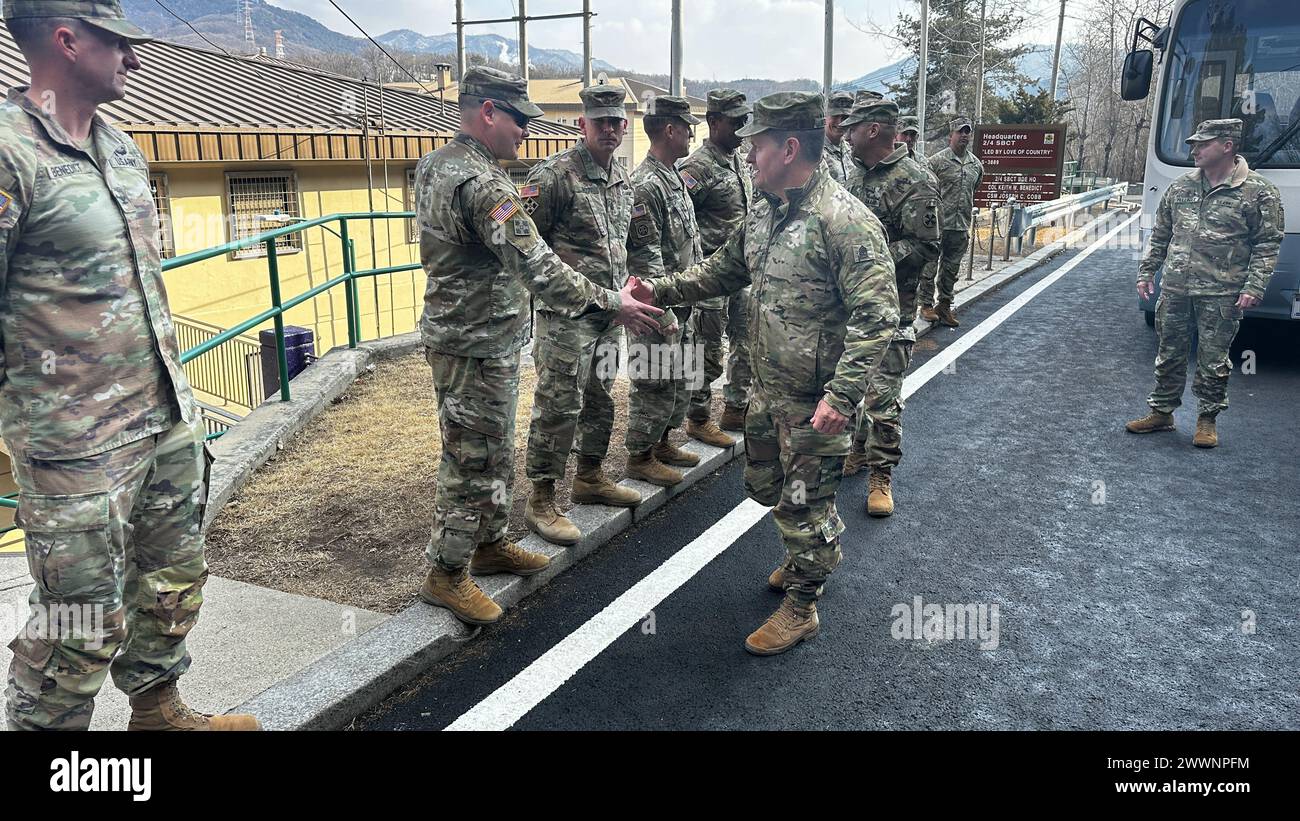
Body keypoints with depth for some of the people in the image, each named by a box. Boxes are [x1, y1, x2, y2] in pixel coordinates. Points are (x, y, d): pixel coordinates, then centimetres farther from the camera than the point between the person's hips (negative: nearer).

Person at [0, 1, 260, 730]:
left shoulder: (123, 147, 10)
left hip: (169, 421, 8)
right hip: (77, 446, -8)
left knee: (175, 578, 20)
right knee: (84, 624, 2)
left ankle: (158, 711, 40)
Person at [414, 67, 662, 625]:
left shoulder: (434, 165, 9)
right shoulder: (482, 183, -24)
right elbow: (539, 268, -28)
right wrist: (612, 305, -23)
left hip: (472, 334, 10)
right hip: (477, 346, -10)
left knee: (496, 453, 20)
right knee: (473, 460, 2)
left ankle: (489, 543, 35)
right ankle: (447, 573, 15)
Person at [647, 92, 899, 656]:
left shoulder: (844, 219, -21)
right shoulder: (765, 214, 6)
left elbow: (876, 314, -24)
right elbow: (722, 271, 19)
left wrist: (842, 394, -30)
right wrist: (658, 291, 9)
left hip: (815, 400, -9)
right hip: (767, 389, 9)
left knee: (803, 505, 6)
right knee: (764, 484, 24)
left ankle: (800, 609, 26)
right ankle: (822, 546, 50)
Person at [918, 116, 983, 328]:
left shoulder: (977, 164, 12)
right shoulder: (937, 161, -6)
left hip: (961, 227, 6)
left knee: (951, 268, 12)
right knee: (930, 266, 0)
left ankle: (944, 306, 21)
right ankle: (926, 304, 11)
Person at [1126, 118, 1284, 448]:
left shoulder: (1259, 191, -5)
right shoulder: (1181, 186, 9)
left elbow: (1267, 245, -5)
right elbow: (1160, 234, 16)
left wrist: (1254, 287, -13)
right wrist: (1146, 271, 11)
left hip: (1221, 295, -4)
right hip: (1174, 288, 4)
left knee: (1213, 360, 4)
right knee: (1169, 354, 12)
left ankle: (1207, 419, 18)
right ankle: (1161, 412, 25)